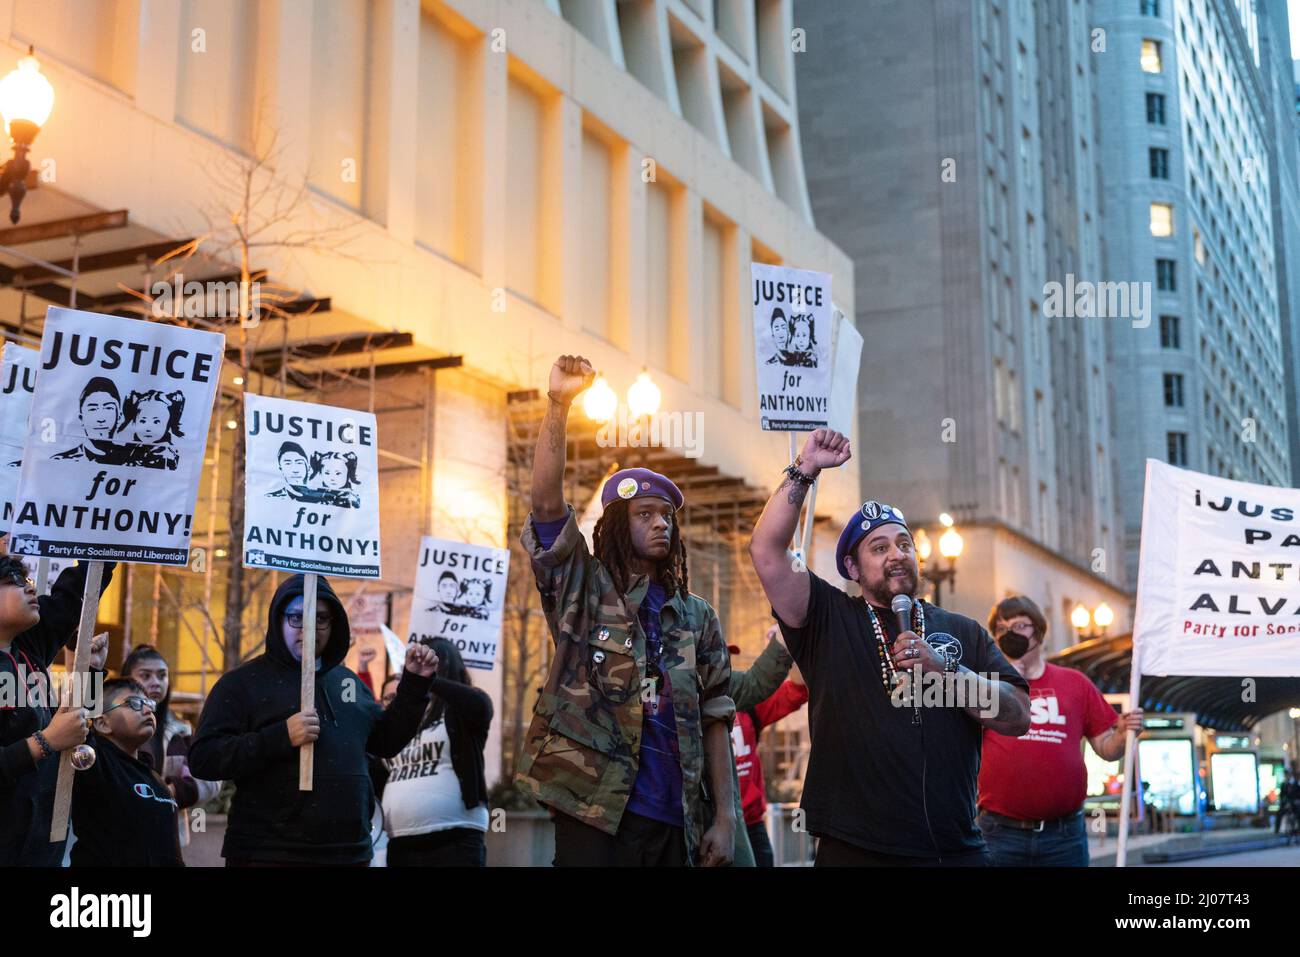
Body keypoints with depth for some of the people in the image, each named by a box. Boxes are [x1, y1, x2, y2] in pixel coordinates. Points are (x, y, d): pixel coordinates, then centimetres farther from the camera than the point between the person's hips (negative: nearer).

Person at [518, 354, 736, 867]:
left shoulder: (697, 616, 13)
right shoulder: (584, 590, 4)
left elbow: (713, 720, 11)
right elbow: (546, 502, -9)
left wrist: (725, 816, 3)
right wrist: (559, 405, -16)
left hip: (673, 818, 4)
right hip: (595, 810, -3)